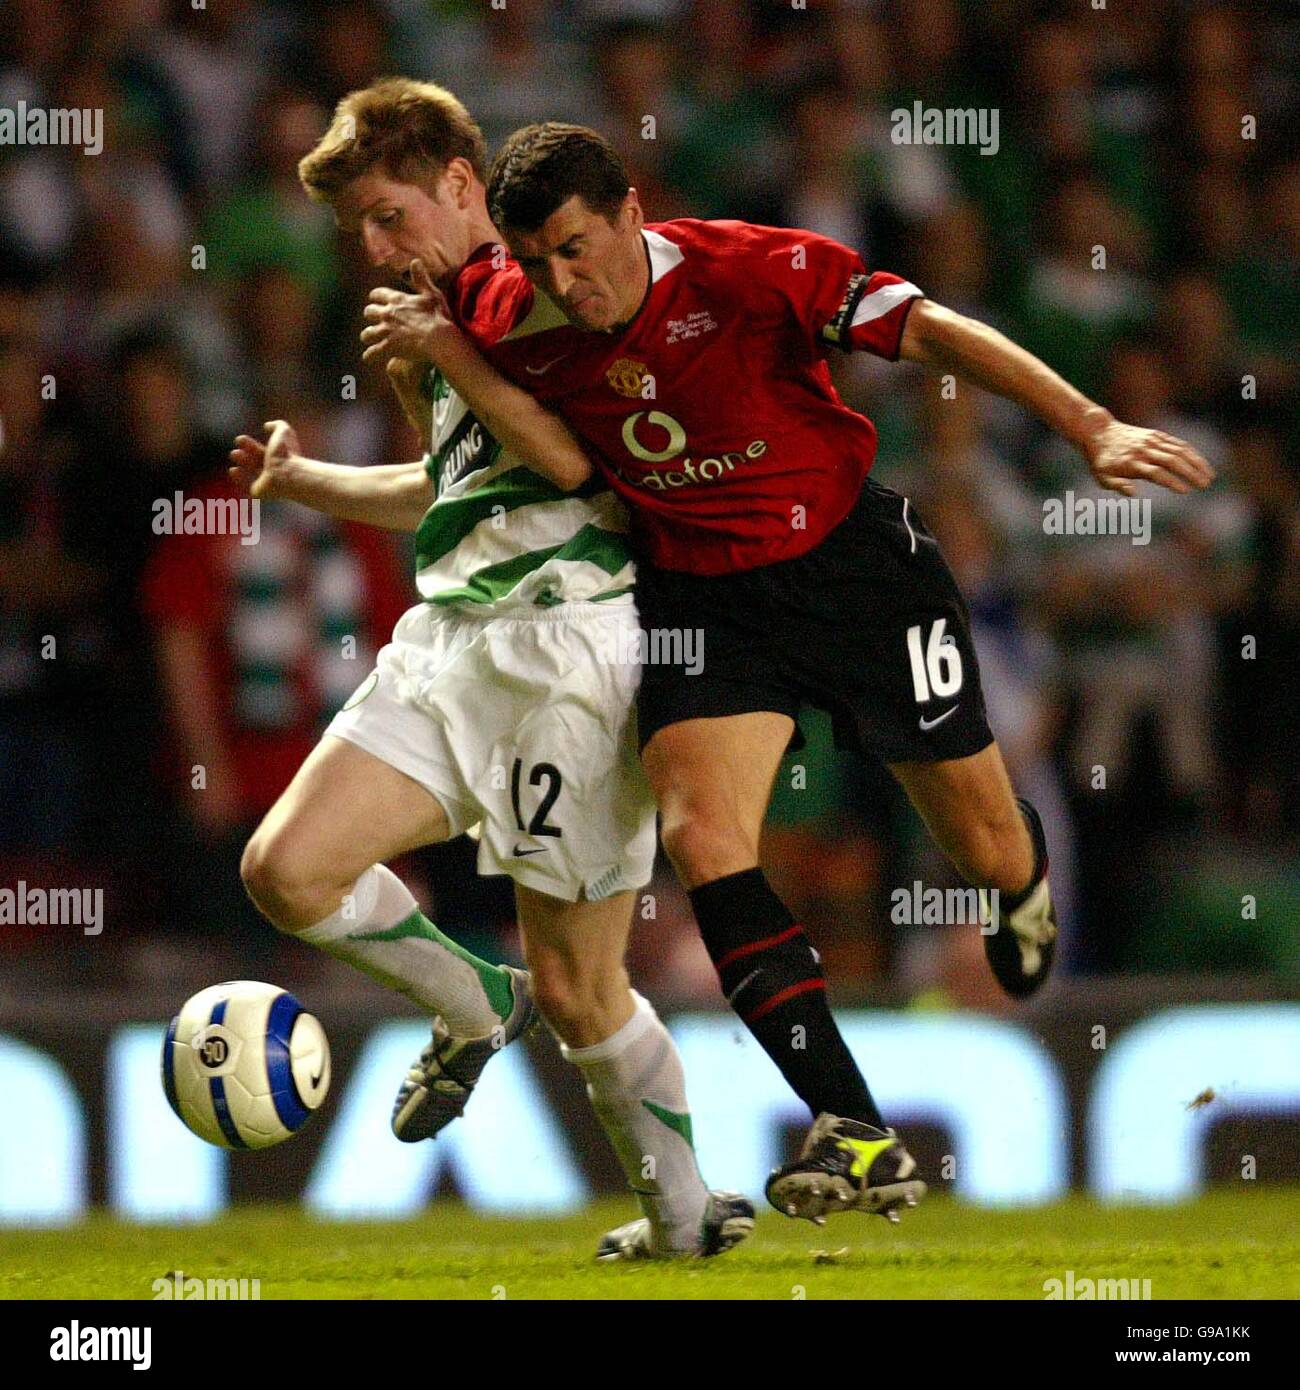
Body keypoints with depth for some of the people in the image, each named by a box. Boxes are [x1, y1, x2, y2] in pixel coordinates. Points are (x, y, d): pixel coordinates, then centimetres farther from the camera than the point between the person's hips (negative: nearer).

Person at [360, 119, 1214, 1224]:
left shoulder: (758, 269, -22)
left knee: (986, 851, 8)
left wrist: (1092, 427, -30)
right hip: (700, 598, 2)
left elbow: (930, 332, -22)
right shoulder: (507, 320, -12)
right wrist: (428, 343, -16)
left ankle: (1024, 880, 52)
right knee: (701, 837, -23)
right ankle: (857, 1137, -25)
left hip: (853, 561, -2)